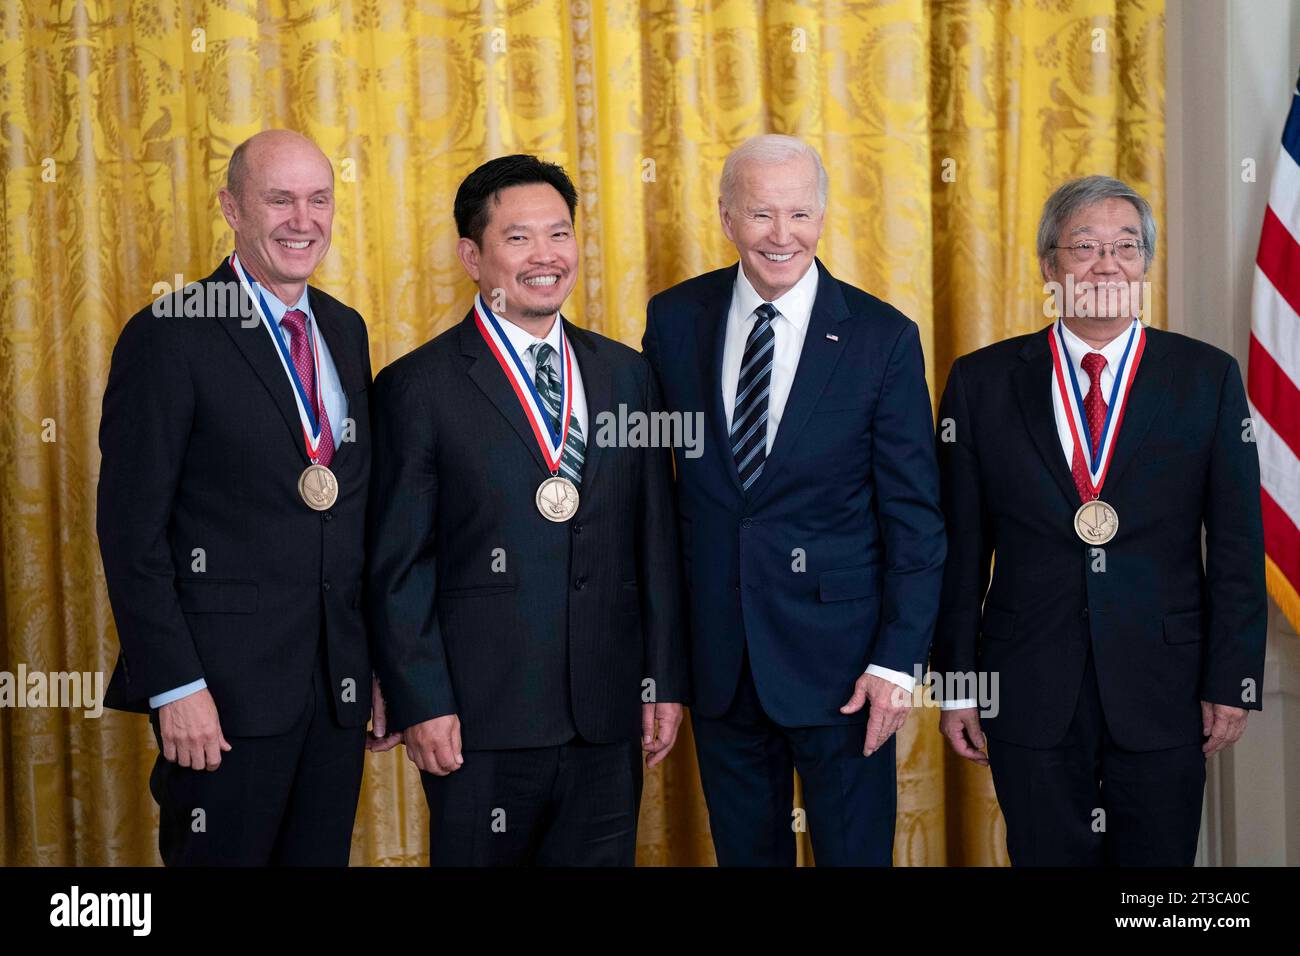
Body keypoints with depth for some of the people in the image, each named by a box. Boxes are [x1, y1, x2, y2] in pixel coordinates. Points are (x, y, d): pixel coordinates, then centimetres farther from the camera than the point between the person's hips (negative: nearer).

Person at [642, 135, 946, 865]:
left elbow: (914, 515, -5)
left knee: (855, 851, 7)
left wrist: (898, 660, -10)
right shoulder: (675, 319, 1)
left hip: (838, 653, -2)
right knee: (744, 851, 15)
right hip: (716, 654, 3)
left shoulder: (883, 337, -7)